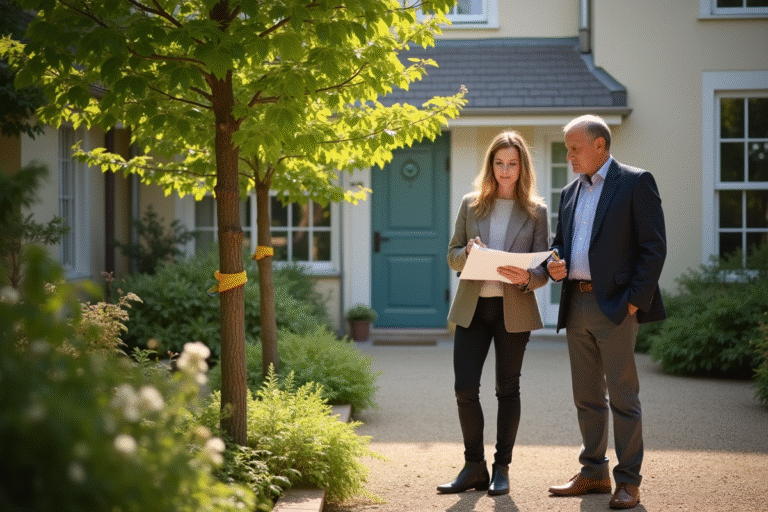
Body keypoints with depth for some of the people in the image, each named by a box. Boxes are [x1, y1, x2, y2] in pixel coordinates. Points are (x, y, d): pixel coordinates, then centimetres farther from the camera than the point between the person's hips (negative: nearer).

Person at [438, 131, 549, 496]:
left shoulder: (535, 211, 3)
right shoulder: (471, 205, 7)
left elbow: (544, 269, 1)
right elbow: (452, 257, 9)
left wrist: (526, 278, -21)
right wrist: (468, 252, -13)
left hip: (514, 309, -1)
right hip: (472, 307, 1)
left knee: (508, 389, 7)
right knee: (464, 387, -5)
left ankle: (502, 469, 17)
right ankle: (474, 467, 9)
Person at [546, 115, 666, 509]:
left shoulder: (636, 182, -4)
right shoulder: (571, 191, 17)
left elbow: (654, 247, -8)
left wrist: (634, 300, -14)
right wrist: (555, 263, 1)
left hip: (615, 305, -7)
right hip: (576, 304, 7)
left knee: (623, 396, -3)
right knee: (586, 396, 12)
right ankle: (593, 473, 22)